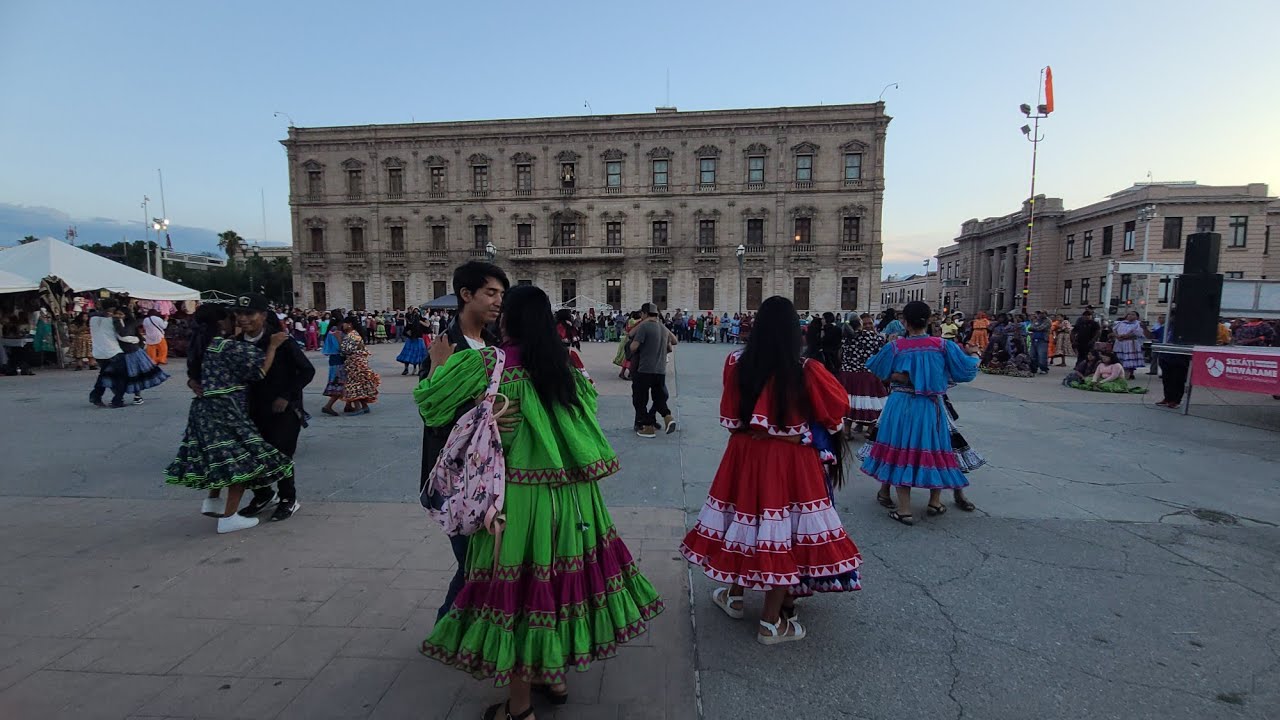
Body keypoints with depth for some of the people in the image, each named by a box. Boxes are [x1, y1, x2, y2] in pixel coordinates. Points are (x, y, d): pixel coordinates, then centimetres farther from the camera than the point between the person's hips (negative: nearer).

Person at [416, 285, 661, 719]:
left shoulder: (487, 363, -10)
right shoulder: (563, 363, 6)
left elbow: (430, 405, -4)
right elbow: (589, 400, 24)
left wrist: (439, 365, 13)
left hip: (522, 496, -5)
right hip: (573, 492, 6)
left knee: (517, 586, 8)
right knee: (560, 578, 19)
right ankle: (555, 675, 39)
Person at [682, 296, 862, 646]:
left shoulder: (737, 362, -7)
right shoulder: (806, 371, -14)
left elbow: (729, 415, 2)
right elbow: (837, 408, 1)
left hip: (744, 453, 3)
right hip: (790, 460, -3)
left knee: (745, 519, 19)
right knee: (783, 529, 7)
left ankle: (734, 595, 37)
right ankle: (771, 622, 18)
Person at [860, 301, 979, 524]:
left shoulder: (895, 346, -8)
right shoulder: (942, 345, -6)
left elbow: (874, 367, 6)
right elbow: (967, 368, 2)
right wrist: (976, 359, 24)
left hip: (901, 405, -1)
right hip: (931, 406, 1)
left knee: (901, 450, 6)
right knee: (934, 449, 17)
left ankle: (904, 509, 6)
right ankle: (935, 501, 31)